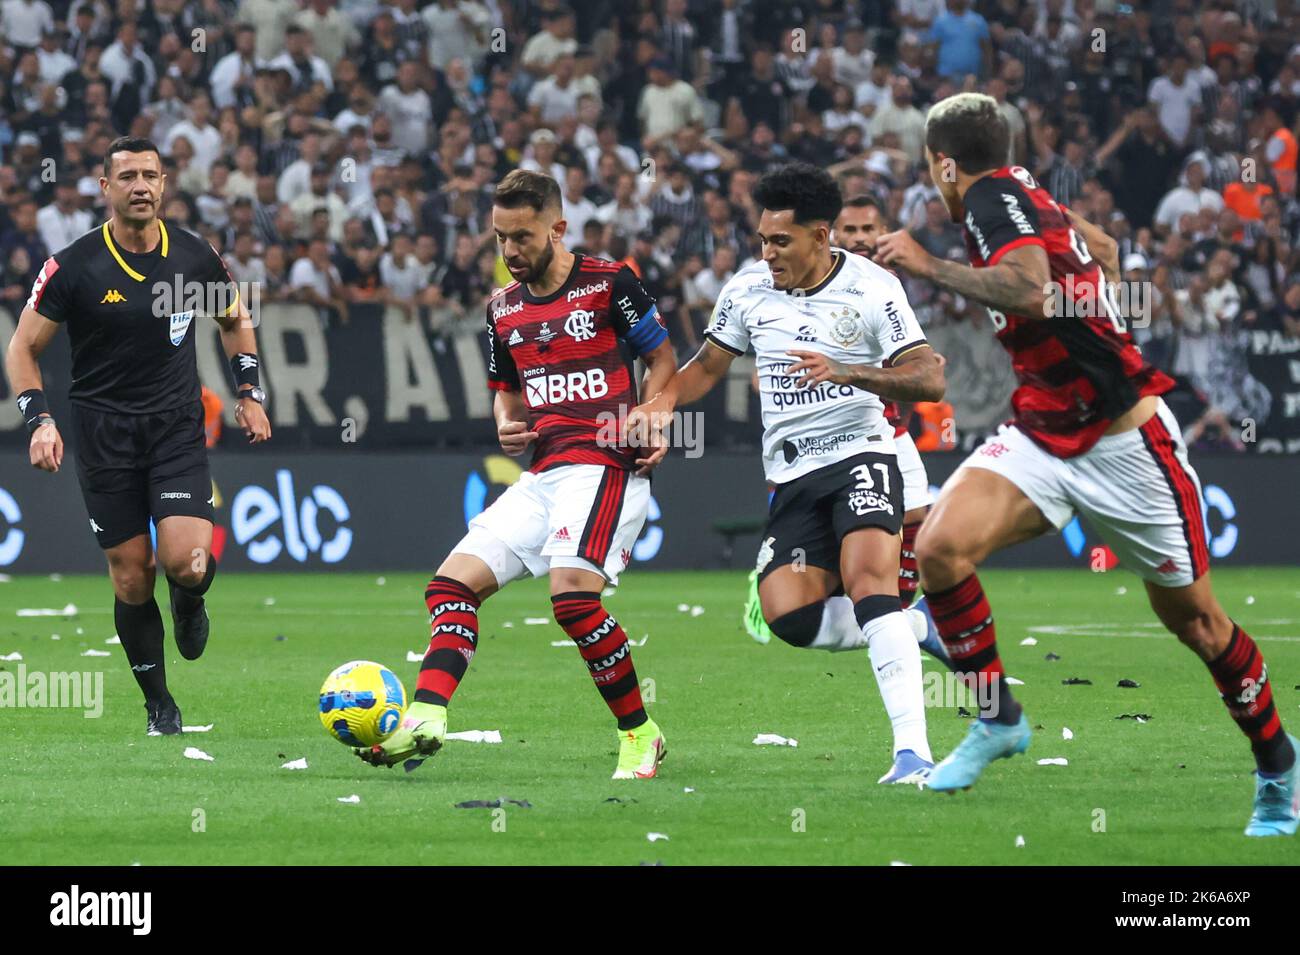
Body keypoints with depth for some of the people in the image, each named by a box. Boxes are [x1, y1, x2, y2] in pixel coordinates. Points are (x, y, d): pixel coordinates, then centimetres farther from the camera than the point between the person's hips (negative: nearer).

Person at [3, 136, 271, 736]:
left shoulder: (195, 257, 0)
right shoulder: (73, 267, -8)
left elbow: (235, 319, 19)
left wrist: (249, 393, 10)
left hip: (178, 426, 1)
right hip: (104, 433, -1)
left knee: (185, 562, -18)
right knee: (131, 578, -1)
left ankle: (189, 600, 21)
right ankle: (159, 705, 16)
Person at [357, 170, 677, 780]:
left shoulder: (608, 283, -3)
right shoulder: (503, 308, 15)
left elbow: (663, 357, 4)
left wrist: (649, 414, -14)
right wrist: (508, 425, 4)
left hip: (605, 463, -8)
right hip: (543, 473, 8)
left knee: (572, 591, -26)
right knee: (454, 582, -5)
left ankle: (640, 736, -11)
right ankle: (426, 719, -16)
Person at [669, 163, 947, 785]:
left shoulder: (871, 289, -7)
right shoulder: (747, 290, 5)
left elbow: (929, 380, -13)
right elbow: (707, 368, 19)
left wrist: (846, 372, -26)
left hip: (859, 456, -5)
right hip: (793, 477, 5)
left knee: (867, 580, -27)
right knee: (787, 614, -16)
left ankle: (912, 750, -32)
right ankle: (912, 630, 9)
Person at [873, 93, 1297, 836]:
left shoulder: (993, 196, -17)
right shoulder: (1022, 196, 8)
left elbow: (1031, 293, -37)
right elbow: (1103, 246, 26)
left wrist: (927, 265, -30)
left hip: (1125, 444, -8)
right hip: (1043, 439, 8)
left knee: (1195, 620, 6)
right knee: (941, 549, -15)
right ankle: (999, 720, -1)